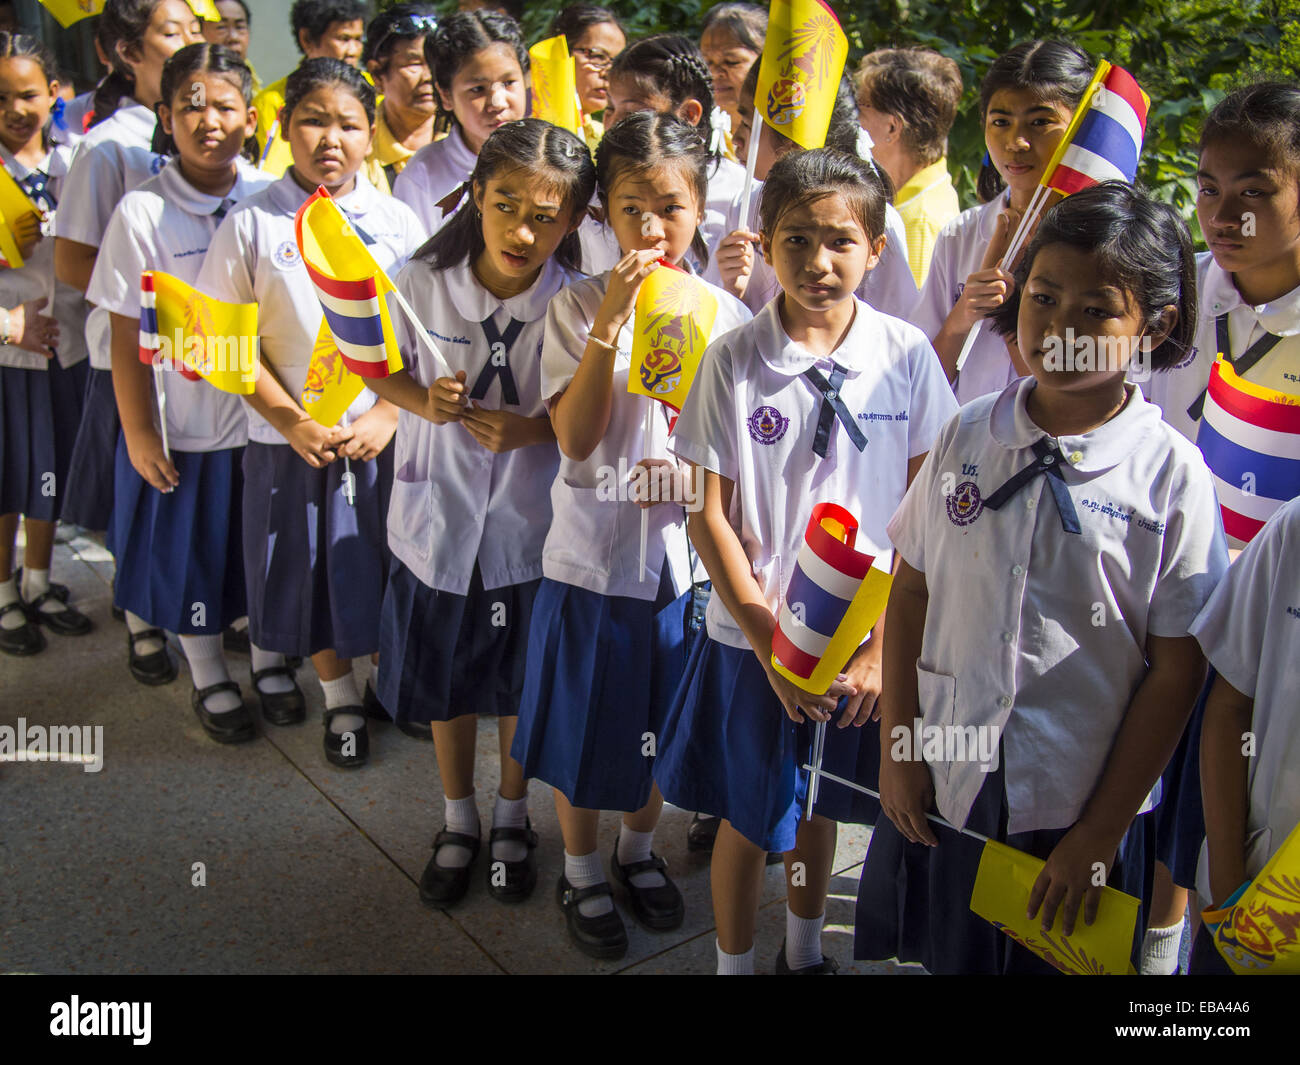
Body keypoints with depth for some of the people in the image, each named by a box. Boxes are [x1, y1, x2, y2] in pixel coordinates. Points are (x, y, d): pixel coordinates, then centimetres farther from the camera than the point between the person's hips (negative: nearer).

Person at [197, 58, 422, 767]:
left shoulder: (398, 223, 0)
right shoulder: (252, 224, -4)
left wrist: (389, 414, -11)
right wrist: (292, 422, -11)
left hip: (385, 434, 1)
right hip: (292, 439, 0)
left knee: (387, 566, 10)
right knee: (312, 569, 11)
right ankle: (339, 697, 32)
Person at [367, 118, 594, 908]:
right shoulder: (424, 283, -13)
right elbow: (379, 367, 2)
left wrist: (534, 429, -24)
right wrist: (423, 399, -18)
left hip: (531, 528, -1)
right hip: (439, 520, 1)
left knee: (522, 685, 18)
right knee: (446, 680, 19)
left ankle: (513, 818, 43)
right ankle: (459, 820, 43)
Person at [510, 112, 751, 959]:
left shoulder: (725, 314, -2)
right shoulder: (578, 308, -8)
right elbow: (576, 437, -18)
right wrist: (611, 322, -27)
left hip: (684, 554, 3)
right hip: (593, 552, -2)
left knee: (666, 723, 19)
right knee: (585, 724, 13)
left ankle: (638, 851, 45)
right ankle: (581, 873, 36)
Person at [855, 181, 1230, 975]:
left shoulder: (1174, 477, -11)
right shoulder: (968, 437, -3)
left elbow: (1177, 672, -9)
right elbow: (910, 593, 3)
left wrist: (1101, 832, -8)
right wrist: (897, 746, 0)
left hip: (1082, 812, -2)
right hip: (944, 788, 3)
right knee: (944, 954, 18)